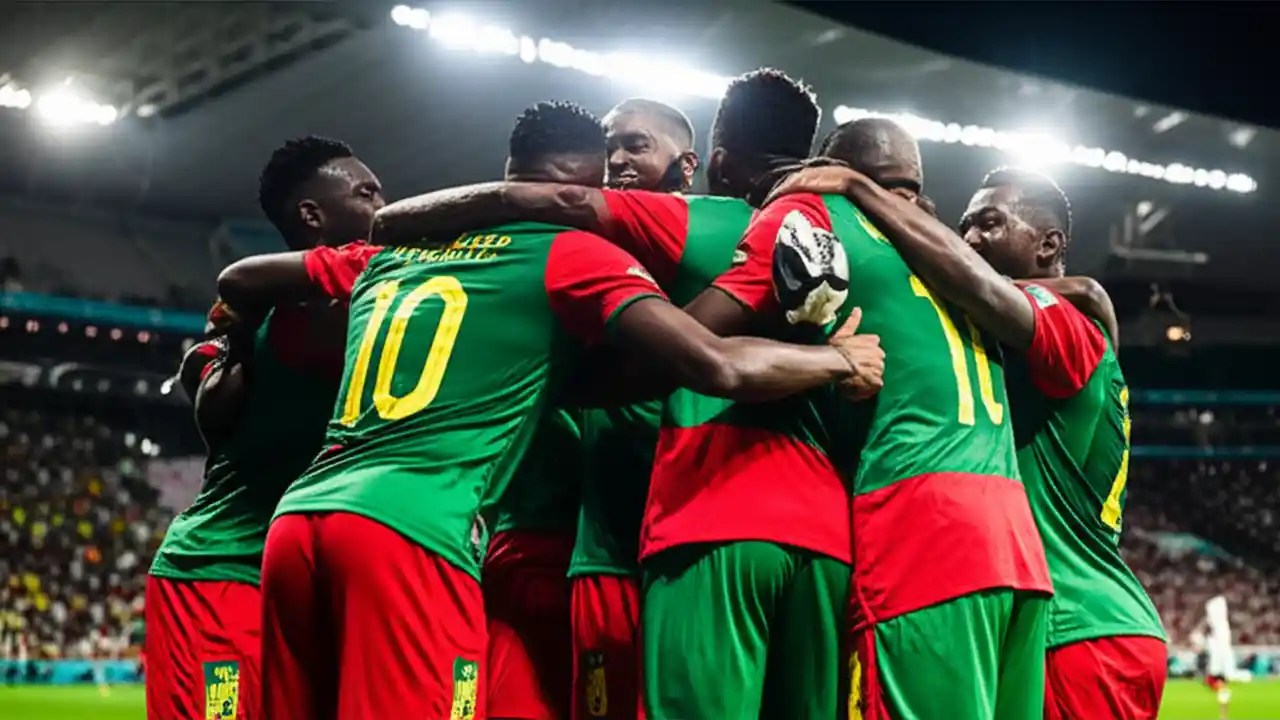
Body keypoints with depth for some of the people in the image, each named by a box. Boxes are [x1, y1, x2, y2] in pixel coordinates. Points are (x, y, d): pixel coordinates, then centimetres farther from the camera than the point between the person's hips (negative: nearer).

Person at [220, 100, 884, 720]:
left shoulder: (390, 254, 23)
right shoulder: (569, 253, 5)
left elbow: (240, 281, 35)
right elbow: (719, 367, -5)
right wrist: (840, 360, 12)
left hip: (296, 518, 7)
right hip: (409, 530, -7)